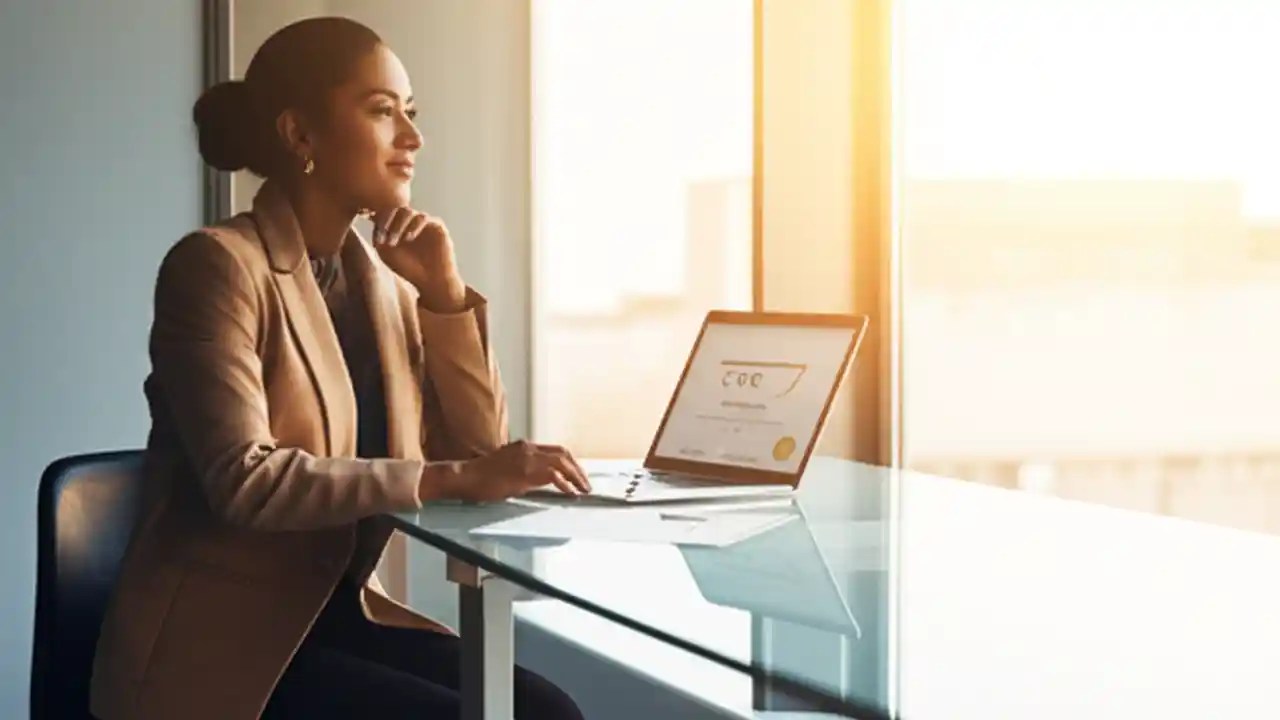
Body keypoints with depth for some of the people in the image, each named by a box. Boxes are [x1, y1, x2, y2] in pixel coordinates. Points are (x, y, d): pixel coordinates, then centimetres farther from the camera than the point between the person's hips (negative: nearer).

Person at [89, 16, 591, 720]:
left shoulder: (378, 276, 10)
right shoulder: (217, 264, -12)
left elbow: (478, 451, 9)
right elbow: (244, 481, -24)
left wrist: (445, 295, -3)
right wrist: (450, 478, -28)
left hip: (337, 616, 7)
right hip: (220, 646, -7)